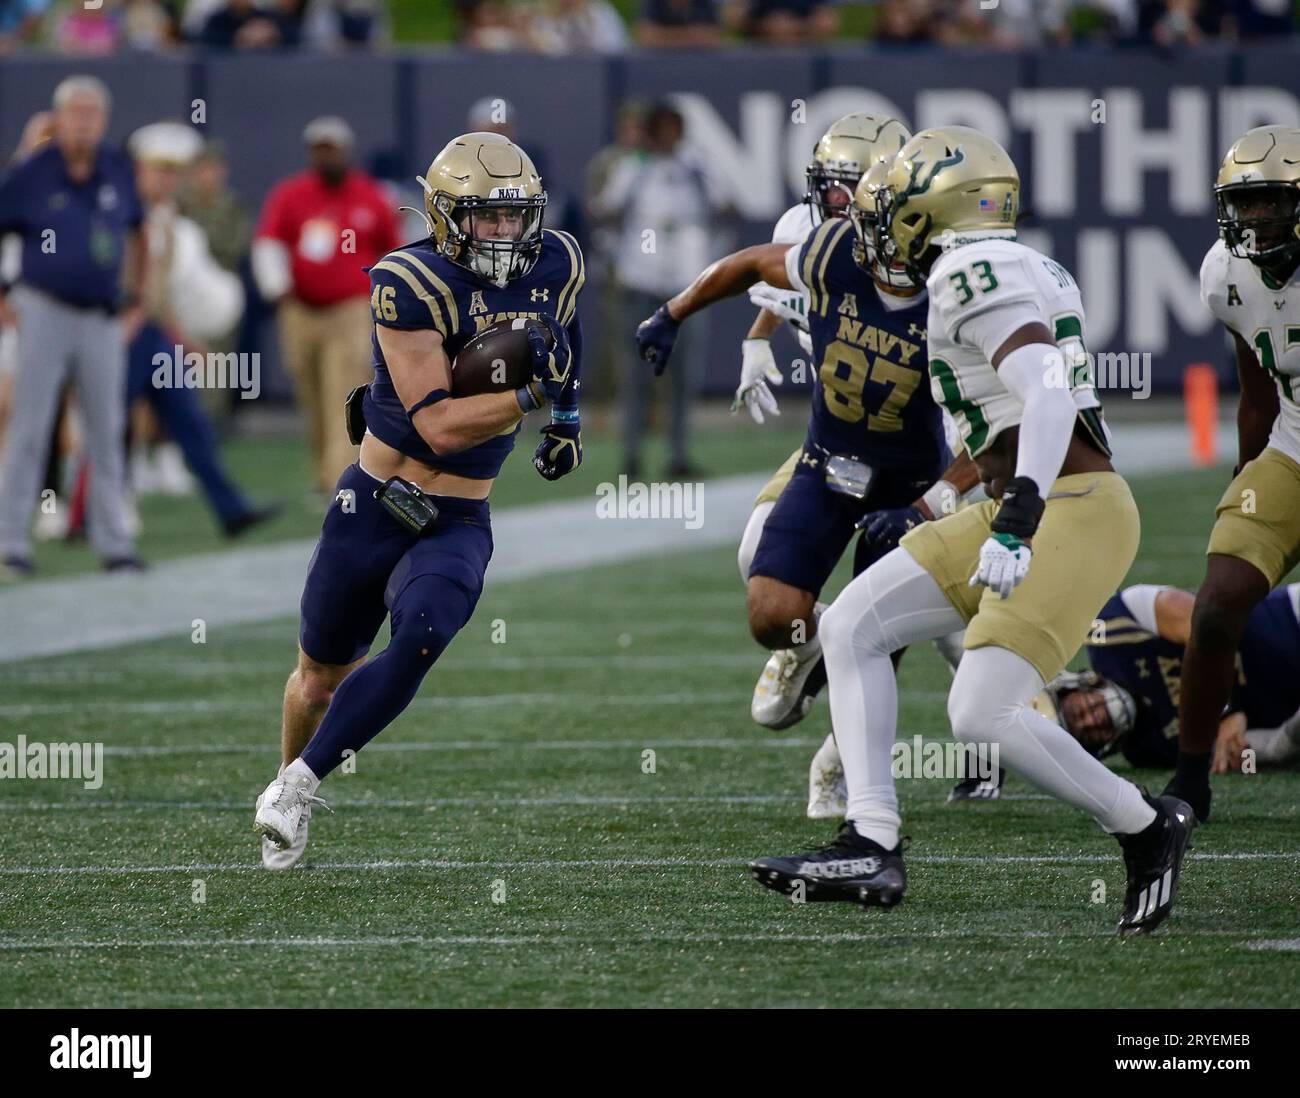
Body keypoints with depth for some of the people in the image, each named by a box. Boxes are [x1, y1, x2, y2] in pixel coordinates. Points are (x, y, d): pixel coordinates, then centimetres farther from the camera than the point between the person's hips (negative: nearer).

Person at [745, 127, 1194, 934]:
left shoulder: (975, 271, -12)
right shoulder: (1027, 270, 18)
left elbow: (1046, 390, -25)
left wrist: (1019, 518, -35)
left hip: (1072, 509, -10)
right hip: (1025, 510, 10)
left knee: (984, 716, -16)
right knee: (852, 627, 5)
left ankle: (1146, 827, 4)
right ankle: (872, 848, 1)